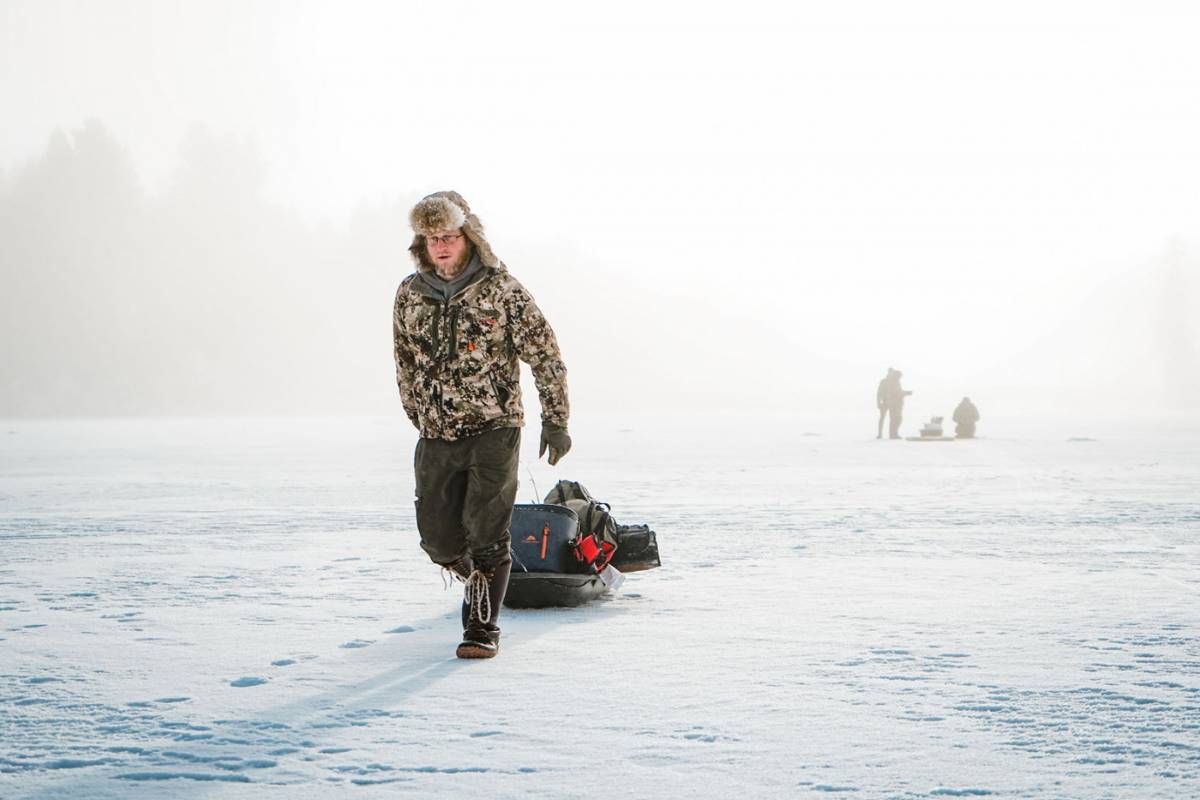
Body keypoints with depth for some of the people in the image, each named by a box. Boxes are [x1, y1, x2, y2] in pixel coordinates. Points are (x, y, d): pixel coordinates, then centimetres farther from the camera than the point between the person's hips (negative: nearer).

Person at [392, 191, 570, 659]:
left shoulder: (501, 290, -9)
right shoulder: (410, 295, 3)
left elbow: (545, 356, -3)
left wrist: (555, 422, -3)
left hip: (494, 430, -4)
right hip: (436, 437, 4)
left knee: (486, 534, -9)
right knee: (439, 540, 5)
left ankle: (483, 626, 5)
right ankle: (477, 580, 36)